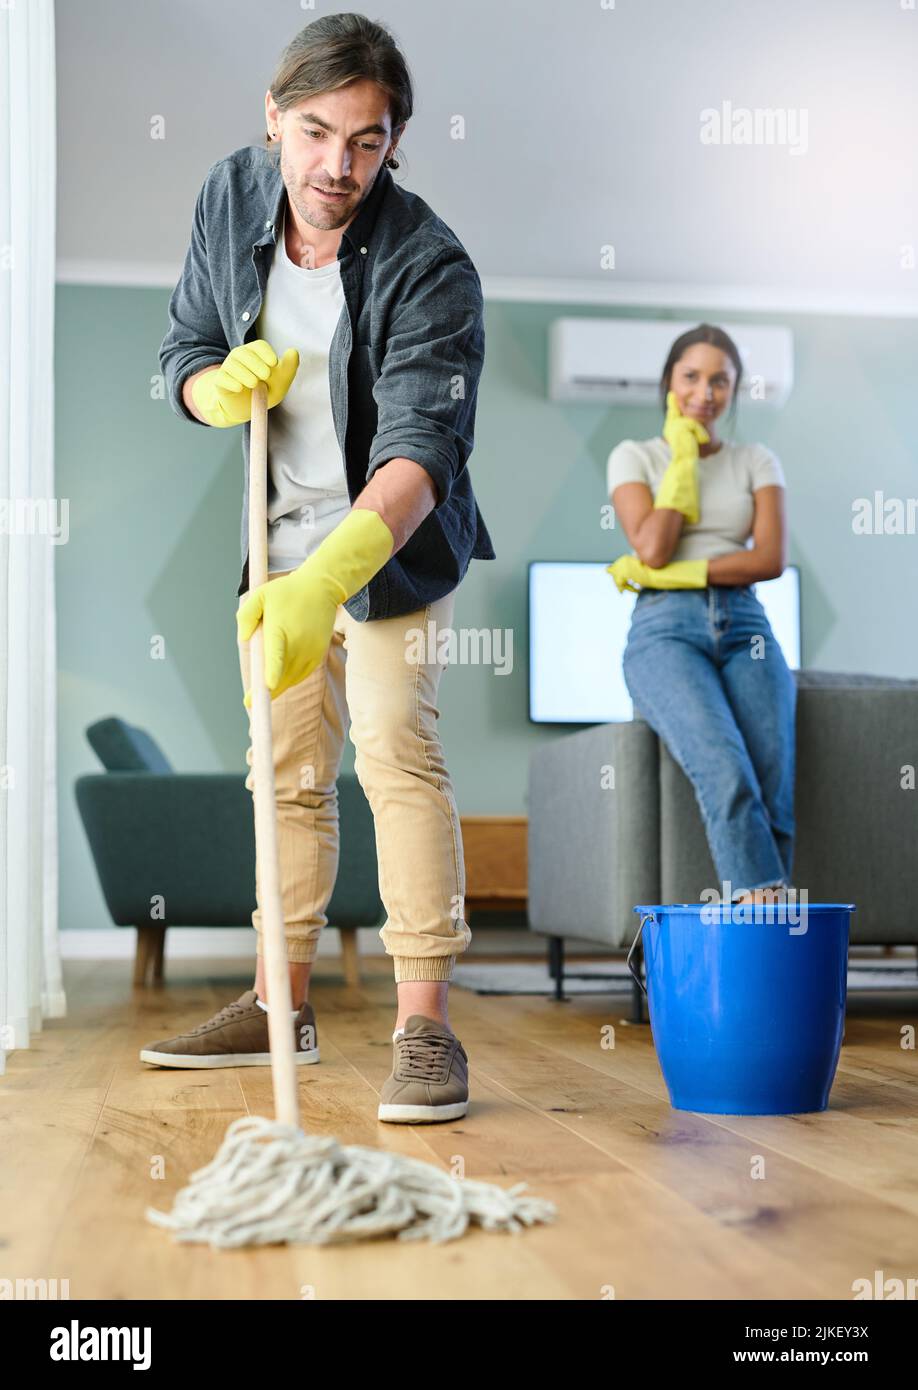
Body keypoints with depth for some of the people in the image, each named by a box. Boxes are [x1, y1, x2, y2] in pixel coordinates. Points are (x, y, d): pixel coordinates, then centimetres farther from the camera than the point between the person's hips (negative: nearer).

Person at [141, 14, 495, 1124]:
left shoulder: (429, 269, -26)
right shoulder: (230, 199, -9)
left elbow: (417, 450, -37)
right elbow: (185, 353, 3)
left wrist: (325, 583, -53)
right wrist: (220, 385, -23)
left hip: (393, 541, -5)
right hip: (277, 542, 5)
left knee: (396, 747, -20)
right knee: (288, 772, 11)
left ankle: (424, 1025, -18)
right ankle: (280, 1003, 23)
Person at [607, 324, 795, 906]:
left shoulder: (758, 462, 18)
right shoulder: (635, 457, 13)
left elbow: (771, 558, 2)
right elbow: (652, 548, -4)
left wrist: (677, 573, -7)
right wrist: (683, 456, 2)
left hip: (745, 626, 3)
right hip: (665, 631, -2)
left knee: (774, 791, -23)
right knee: (725, 771, -32)